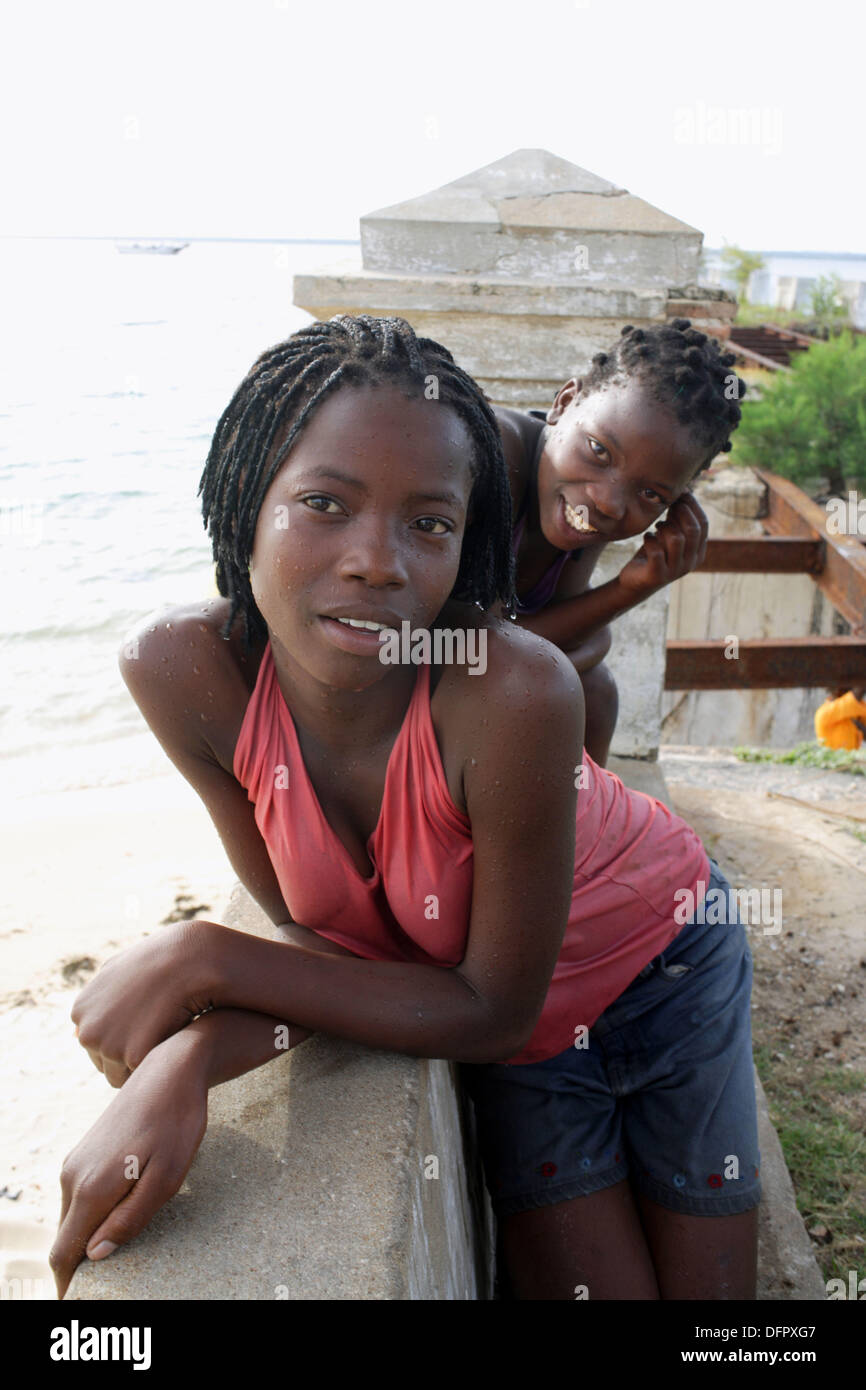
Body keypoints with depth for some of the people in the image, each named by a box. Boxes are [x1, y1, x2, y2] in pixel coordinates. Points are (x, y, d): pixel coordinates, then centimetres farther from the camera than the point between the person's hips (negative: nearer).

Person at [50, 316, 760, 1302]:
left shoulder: (515, 694, -38)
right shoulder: (184, 671, -26)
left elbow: (495, 1009, -25)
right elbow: (328, 942, -15)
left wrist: (199, 960, -29)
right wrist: (185, 1061, -35)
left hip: (667, 973, -1)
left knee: (711, 1294, 17)